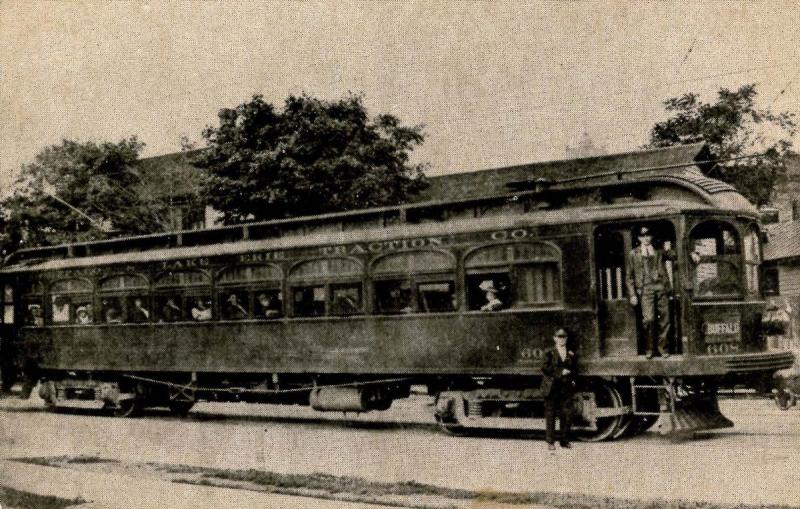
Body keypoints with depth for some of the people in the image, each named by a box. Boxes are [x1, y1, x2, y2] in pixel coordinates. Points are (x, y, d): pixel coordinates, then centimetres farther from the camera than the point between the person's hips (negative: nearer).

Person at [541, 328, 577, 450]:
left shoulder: (571, 354, 13)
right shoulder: (549, 353, 2)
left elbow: (575, 370, 21)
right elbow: (545, 368, -6)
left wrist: (572, 379, 3)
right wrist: (560, 372, -12)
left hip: (566, 388, 3)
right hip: (552, 388, -3)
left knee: (567, 414, -2)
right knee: (550, 414, -1)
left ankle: (564, 441, 8)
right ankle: (550, 442, 4)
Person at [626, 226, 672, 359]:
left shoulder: (658, 252, 16)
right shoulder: (633, 254, 9)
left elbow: (664, 272, 19)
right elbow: (629, 277, 9)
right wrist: (632, 295, 1)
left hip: (661, 288, 3)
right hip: (645, 289, -3)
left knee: (664, 320, -1)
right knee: (648, 319, -16)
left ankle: (662, 348, 13)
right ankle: (649, 349, -1)